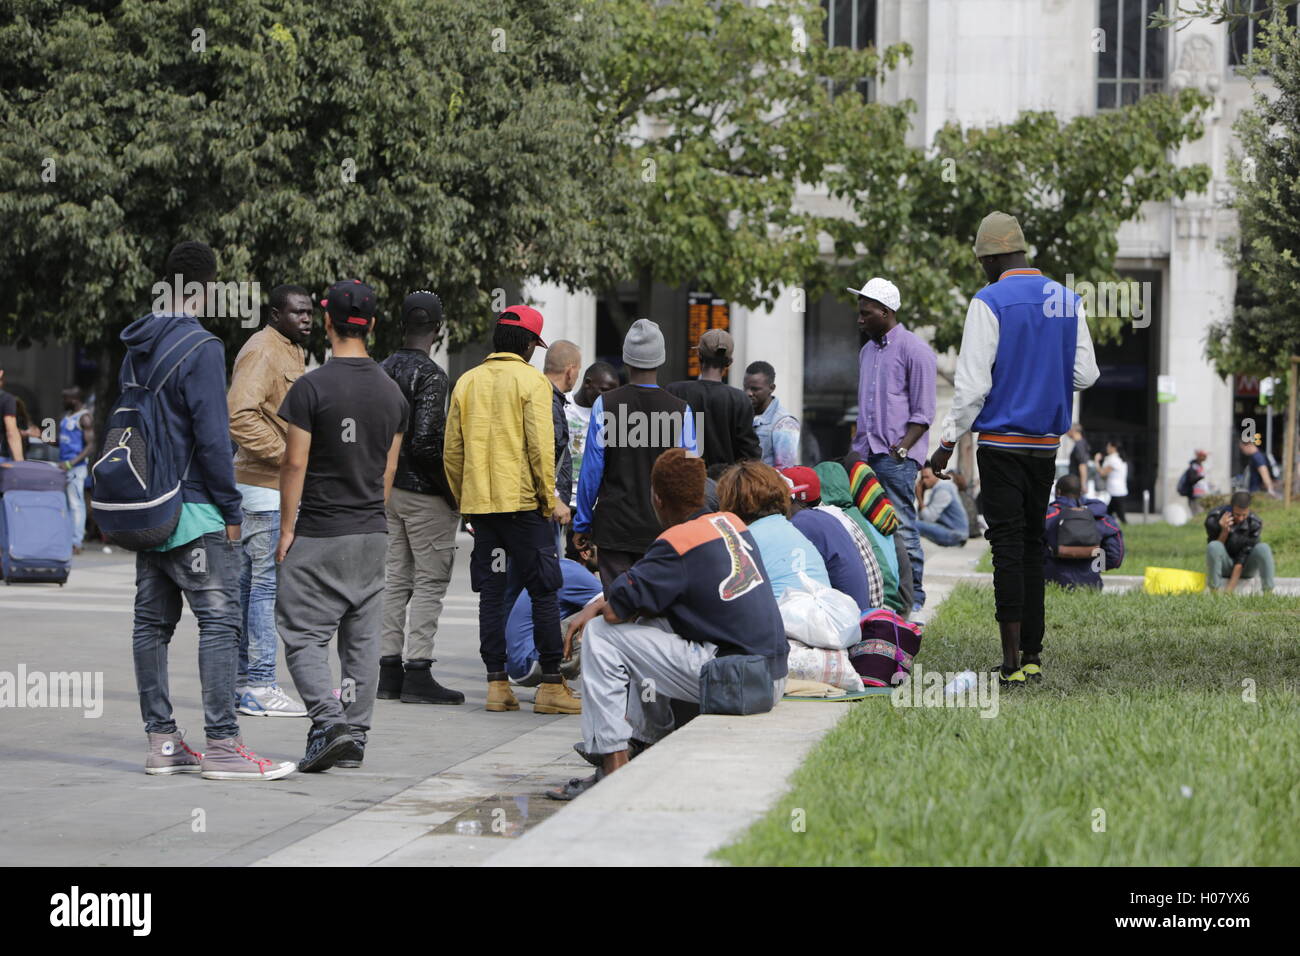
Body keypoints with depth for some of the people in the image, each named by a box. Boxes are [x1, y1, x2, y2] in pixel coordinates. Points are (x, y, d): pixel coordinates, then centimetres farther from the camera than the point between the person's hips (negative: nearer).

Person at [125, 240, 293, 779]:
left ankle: (161, 741, 13)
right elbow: (212, 437, -16)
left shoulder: (136, 348, 13)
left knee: (151, 621, 9)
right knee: (219, 620, -7)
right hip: (195, 512, -9)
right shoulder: (200, 348, -13)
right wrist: (231, 510, -10)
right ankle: (221, 745, -10)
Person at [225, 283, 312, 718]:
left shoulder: (291, 352, 19)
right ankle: (259, 687, -8)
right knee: (268, 585, -9)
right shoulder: (262, 351, -13)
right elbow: (240, 414, -25)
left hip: (279, 486, 10)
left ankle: (243, 681, 18)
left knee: (250, 584, 13)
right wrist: (284, 453, -21)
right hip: (267, 487, -10)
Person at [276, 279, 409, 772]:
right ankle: (355, 735, 13)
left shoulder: (311, 388, -13)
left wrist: (287, 529, -5)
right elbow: (388, 470, 11)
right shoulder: (392, 392, 7)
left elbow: (295, 463, -12)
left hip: (318, 534, -5)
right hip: (372, 534, 6)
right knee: (362, 638, 10)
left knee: (303, 636, -1)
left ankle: (329, 719, -17)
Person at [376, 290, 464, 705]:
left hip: (388, 487, 8)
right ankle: (418, 672, -5)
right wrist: (452, 488, -12)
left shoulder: (382, 371, 10)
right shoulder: (431, 375, -15)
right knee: (430, 581, -3)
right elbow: (426, 441, -22)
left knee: (395, 579, 11)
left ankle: (389, 671, 13)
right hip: (425, 494, -8)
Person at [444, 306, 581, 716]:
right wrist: (548, 499, -4)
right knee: (544, 592, 0)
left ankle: (496, 683, 6)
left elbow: (452, 451, 11)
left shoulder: (467, 382, 10)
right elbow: (540, 446, -13)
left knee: (491, 593, 8)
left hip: (479, 504, 5)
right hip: (522, 502, -5)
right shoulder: (531, 380, -6)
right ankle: (551, 685, -1)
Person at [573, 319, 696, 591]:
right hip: (662, 528, 0)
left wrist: (582, 523, 8)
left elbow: (591, 469, -1)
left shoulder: (604, 405, -4)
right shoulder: (680, 410, -3)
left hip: (613, 525, 0)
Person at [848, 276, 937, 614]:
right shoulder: (867, 351, 20)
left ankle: (913, 597, -4)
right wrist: (858, 448, 15)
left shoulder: (914, 350, -5)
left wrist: (900, 450, -15)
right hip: (867, 456, 7)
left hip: (897, 458, -7)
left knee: (901, 527, -9)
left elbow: (923, 412, -8)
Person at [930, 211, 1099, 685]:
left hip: (1001, 443, -5)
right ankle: (1032, 655, 13)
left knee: (1007, 545, -5)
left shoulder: (989, 302, -10)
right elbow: (1086, 374, 8)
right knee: (1032, 544, 13)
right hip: (1047, 443, 5)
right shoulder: (1067, 300, 6)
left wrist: (947, 442, -6)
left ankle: (1012, 660, -9)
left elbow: (972, 382, -12)